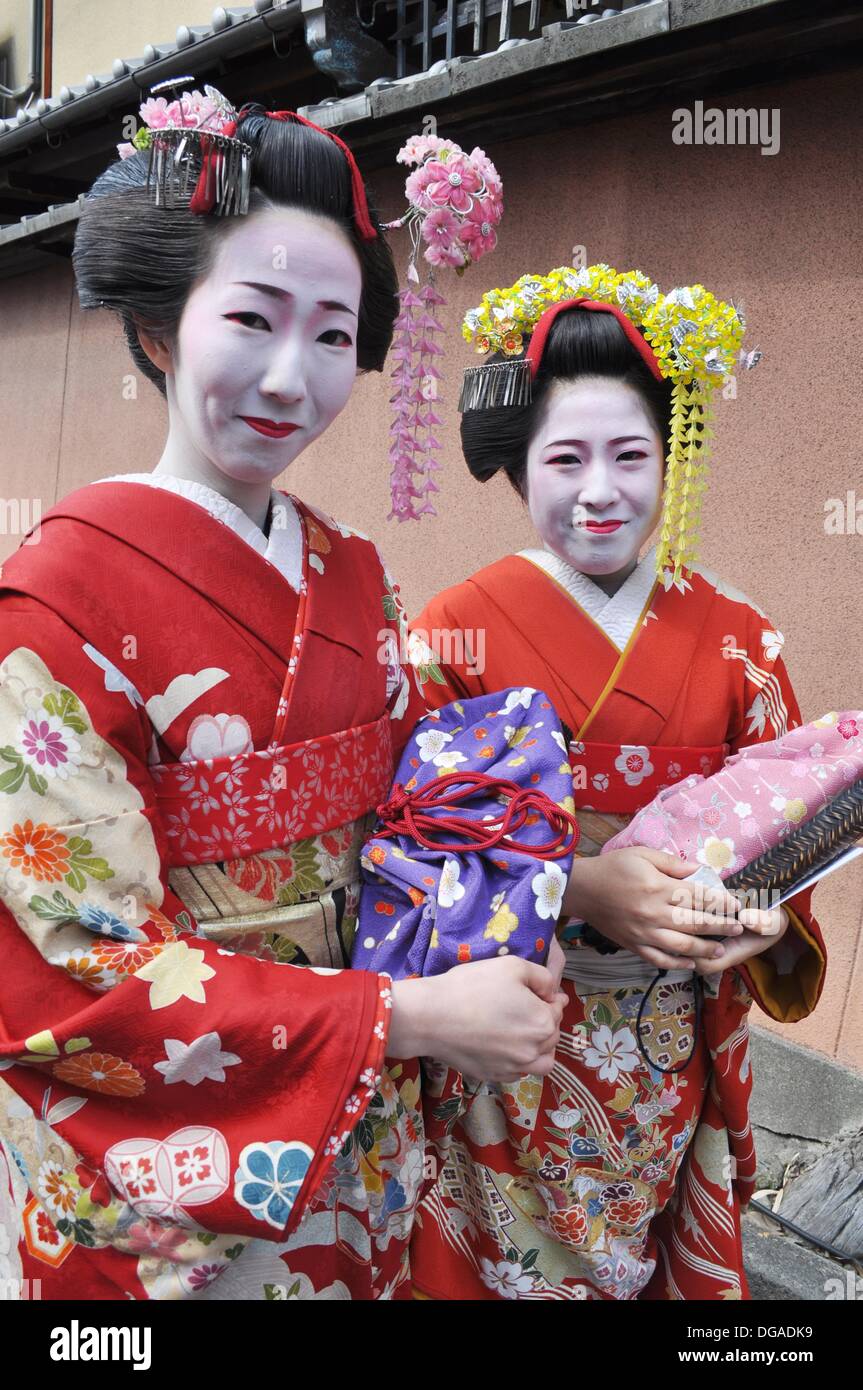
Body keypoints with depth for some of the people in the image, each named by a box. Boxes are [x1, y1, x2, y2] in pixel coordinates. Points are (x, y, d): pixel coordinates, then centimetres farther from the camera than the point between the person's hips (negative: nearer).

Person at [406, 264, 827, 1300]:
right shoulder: (456, 631, -10)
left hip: (672, 1052, 3)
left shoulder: (737, 640, -2)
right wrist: (579, 884, -25)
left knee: (648, 1255, 22)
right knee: (508, 1262, 18)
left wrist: (762, 908, -18)